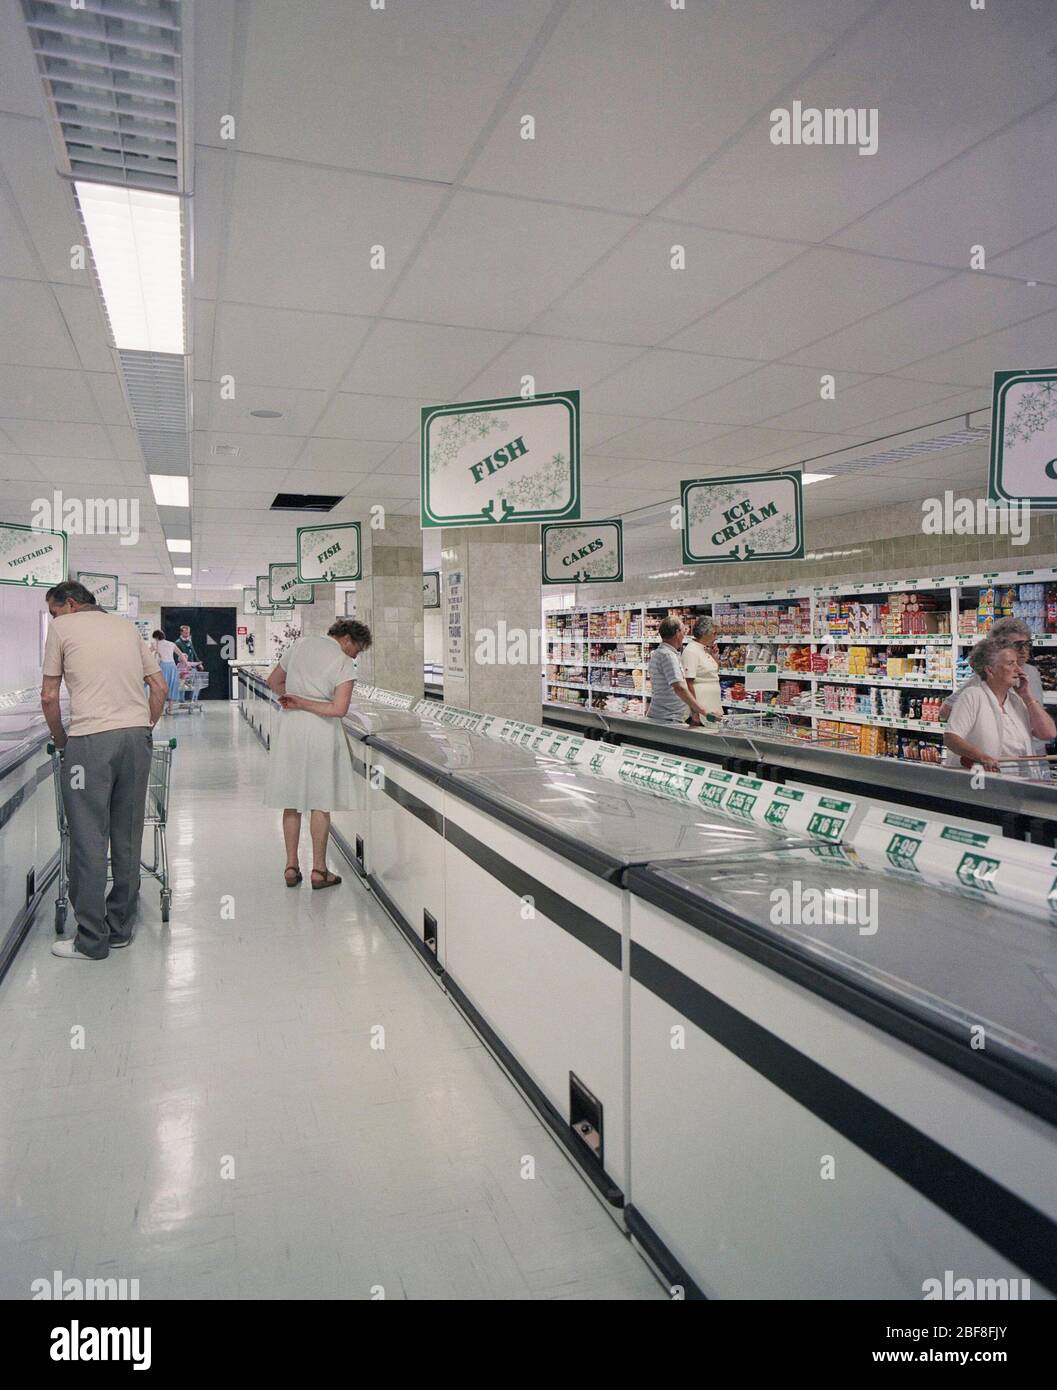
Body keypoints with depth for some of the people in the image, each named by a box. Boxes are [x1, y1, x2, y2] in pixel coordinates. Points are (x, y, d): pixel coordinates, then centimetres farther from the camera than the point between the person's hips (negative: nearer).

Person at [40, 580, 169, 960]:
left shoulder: (62, 627, 7)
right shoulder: (126, 625, 20)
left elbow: (49, 697, 5)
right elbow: (160, 687, 17)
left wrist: (60, 740, 18)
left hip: (91, 739, -5)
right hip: (137, 734, 5)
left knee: (89, 841, 1)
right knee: (127, 839, 11)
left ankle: (92, 940, 6)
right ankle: (120, 928, 20)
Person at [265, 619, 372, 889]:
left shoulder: (300, 644, 10)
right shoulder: (343, 663, -8)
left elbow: (274, 681, 20)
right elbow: (340, 709, -18)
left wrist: (296, 699, 12)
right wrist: (302, 703, -10)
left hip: (290, 726, 5)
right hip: (321, 730, -5)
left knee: (291, 800, 11)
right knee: (321, 803, 4)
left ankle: (291, 867, 16)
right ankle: (319, 870, 10)